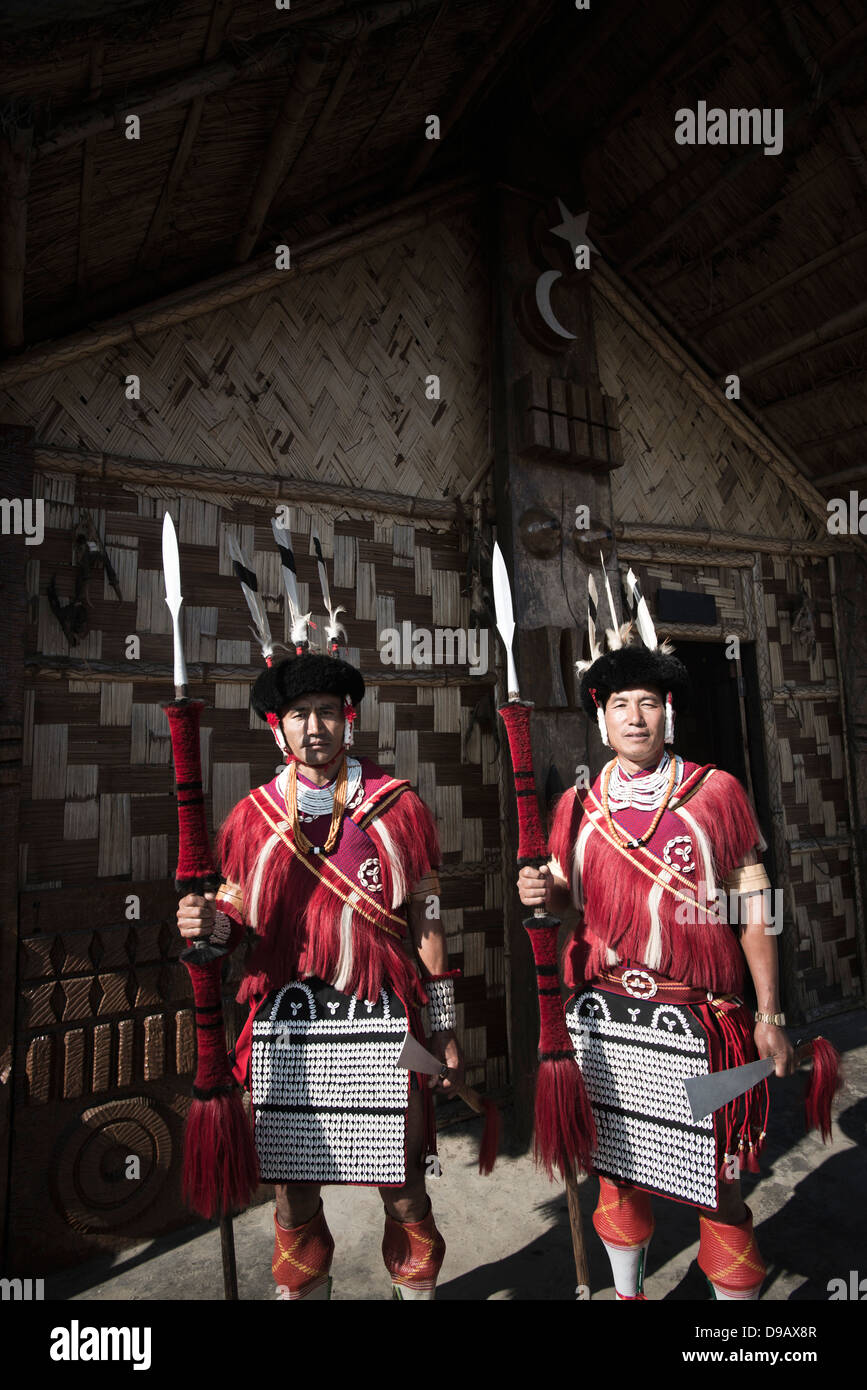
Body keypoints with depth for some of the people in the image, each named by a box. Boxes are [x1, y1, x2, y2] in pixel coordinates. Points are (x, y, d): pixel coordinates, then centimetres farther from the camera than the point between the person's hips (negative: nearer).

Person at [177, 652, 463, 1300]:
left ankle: (417, 1288, 39)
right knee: (294, 1189, 14)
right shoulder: (253, 815, 3)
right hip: (285, 1034, 2)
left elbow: (426, 924, 3)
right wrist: (210, 922, -14)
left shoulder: (398, 806, -1)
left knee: (403, 1188, 11)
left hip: (381, 1028, -1)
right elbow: (238, 917, 10)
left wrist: (445, 1029, 4)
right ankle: (303, 1289, 41)